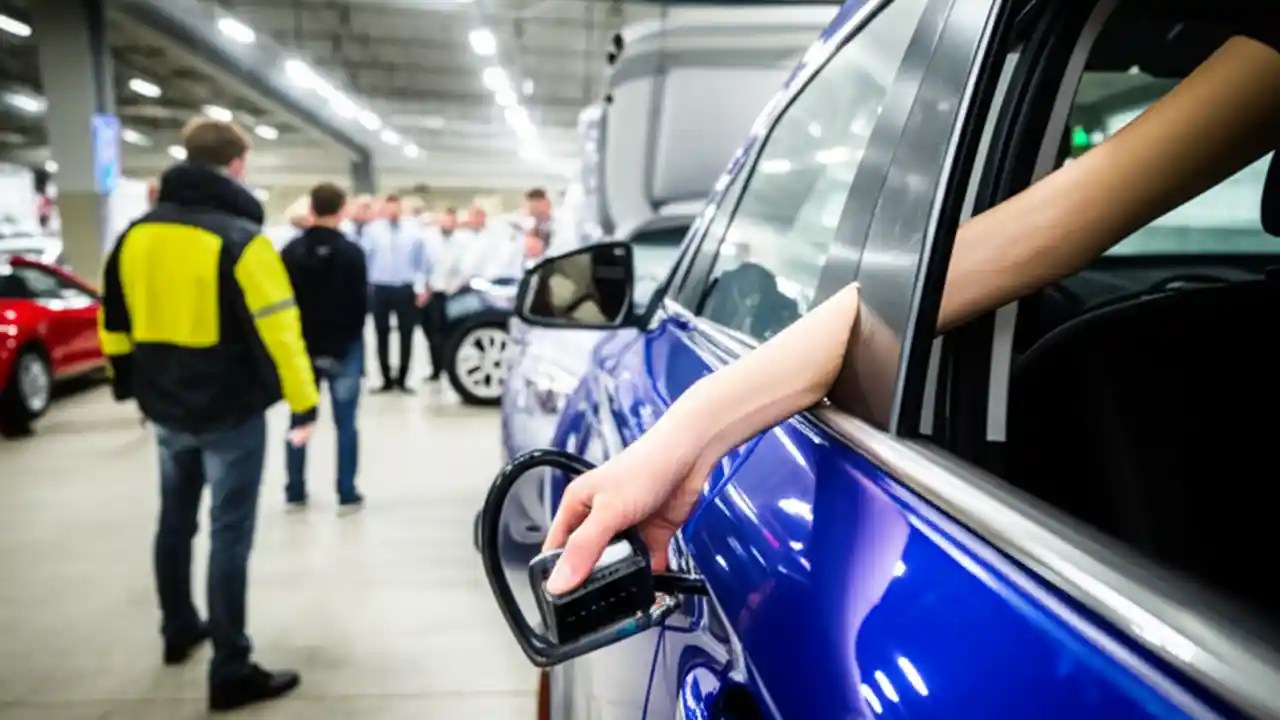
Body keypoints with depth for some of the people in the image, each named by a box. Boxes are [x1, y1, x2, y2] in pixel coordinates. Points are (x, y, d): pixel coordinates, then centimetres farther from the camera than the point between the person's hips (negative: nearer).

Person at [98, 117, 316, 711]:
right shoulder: (239, 239, -17)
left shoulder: (136, 236, 6)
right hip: (230, 413, -7)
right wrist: (303, 404, -14)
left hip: (166, 409, 7)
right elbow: (276, 329, -20)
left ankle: (178, 631, 39)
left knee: (175, 521, 22)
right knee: (229, 535, -2)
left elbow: (114, 323, 13)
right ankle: (231, 673, 5)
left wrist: (132, 387, 25)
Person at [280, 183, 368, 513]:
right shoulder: (351, 252, -12)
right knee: (345, 423, 2)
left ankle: (295, 493, 17)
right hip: (343, 347, -3)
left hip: (302, 346, 4)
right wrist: (351, 336, 5)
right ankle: (347, 495, 4)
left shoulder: (291, 251, 1)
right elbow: (360, 301, -10)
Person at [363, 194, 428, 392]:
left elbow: (421, 260, 3)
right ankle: (387, 379, 14)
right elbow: (365, 257, 2)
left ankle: (402, 379, 13)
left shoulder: (414, 230, 1)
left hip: (406, 289, 0)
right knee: (382, 335, 5)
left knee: (406, 335, 3)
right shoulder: (372, 229, -1)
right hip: (380, 288, 0)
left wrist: (420, 287, -2)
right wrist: (365, 284, -1)